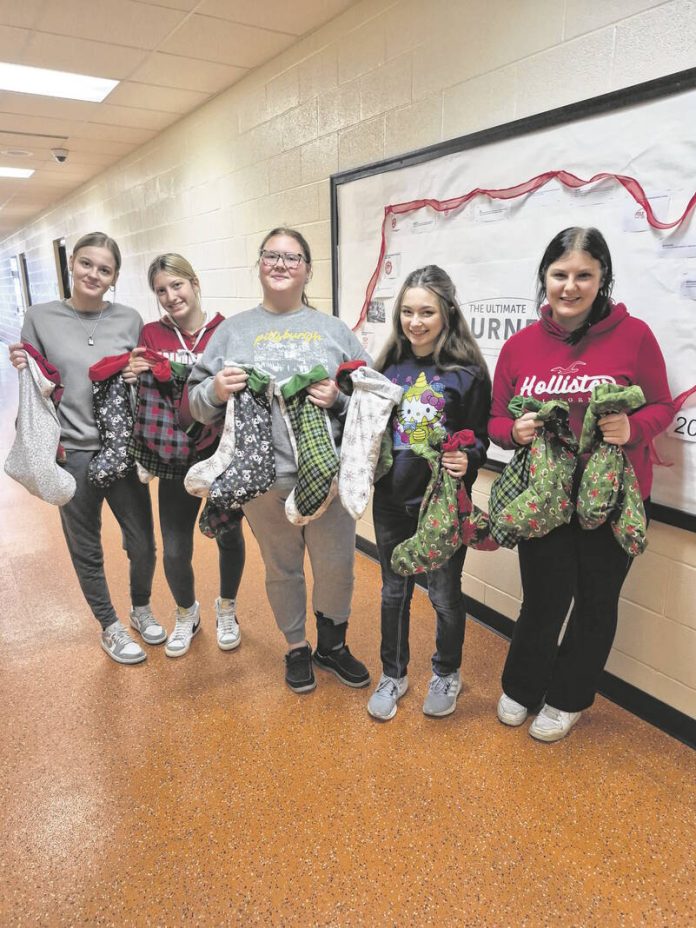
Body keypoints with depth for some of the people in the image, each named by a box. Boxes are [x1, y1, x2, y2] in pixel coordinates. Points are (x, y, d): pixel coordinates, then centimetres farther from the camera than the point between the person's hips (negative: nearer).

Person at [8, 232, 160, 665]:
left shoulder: (129, 320, 2)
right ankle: (110, 625, 36)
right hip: (72, 454, -1)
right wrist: (24, 371, -14)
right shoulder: (41, 318, 0)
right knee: (87, 550, 12)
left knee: (143, 543, 10)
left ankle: (142, 608, 40)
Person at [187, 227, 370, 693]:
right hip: (263, 478, 1)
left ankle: (333, 645, 36)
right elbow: (197, 401, 7)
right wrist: (216, 391, -14)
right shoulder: (233, 330, 8)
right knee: (282, 568, 16)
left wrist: (340, 397, -13)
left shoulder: (334, 330, 6)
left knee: (337, 566, 8)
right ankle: (297, 647, 40)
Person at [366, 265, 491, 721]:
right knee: (394, 589, 16)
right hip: (392, 499, 4)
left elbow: (478, 438, -6)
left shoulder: (467, 370, -8)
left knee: (444, 593, 12)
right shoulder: (389, 365, 4)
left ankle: (447, 674, 37)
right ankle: (393, 674, 36)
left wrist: (467, 461, -25)